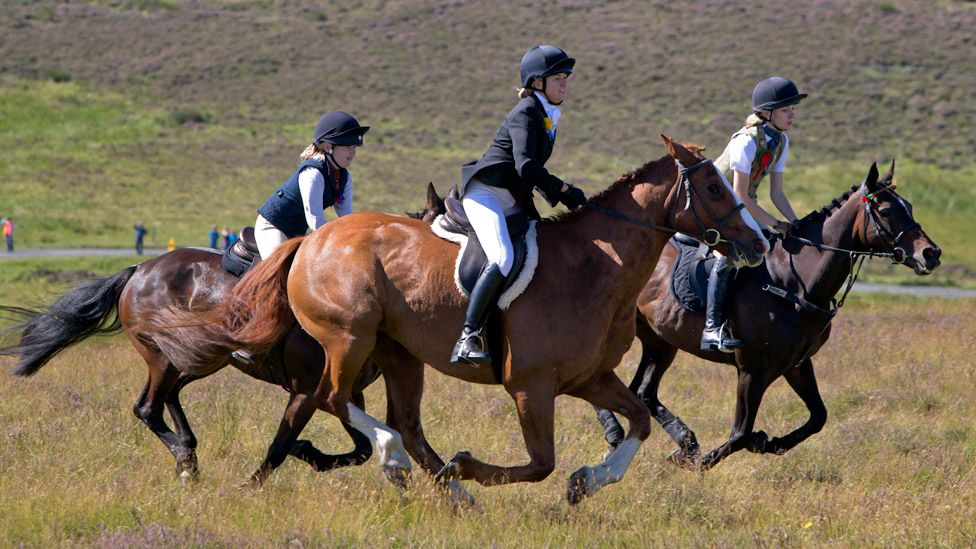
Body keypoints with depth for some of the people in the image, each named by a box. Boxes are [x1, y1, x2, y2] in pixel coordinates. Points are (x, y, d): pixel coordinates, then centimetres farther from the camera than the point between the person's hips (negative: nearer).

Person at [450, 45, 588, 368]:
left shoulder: (548, 116, 17)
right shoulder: (526, 113, -11)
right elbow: (525, 166, -24)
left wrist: (553, 195, 11)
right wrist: (563, 190, -19)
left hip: (512, 201, 10)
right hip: (485, 193, -10)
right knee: (503, 260, -30)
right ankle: (468, 339, -35)